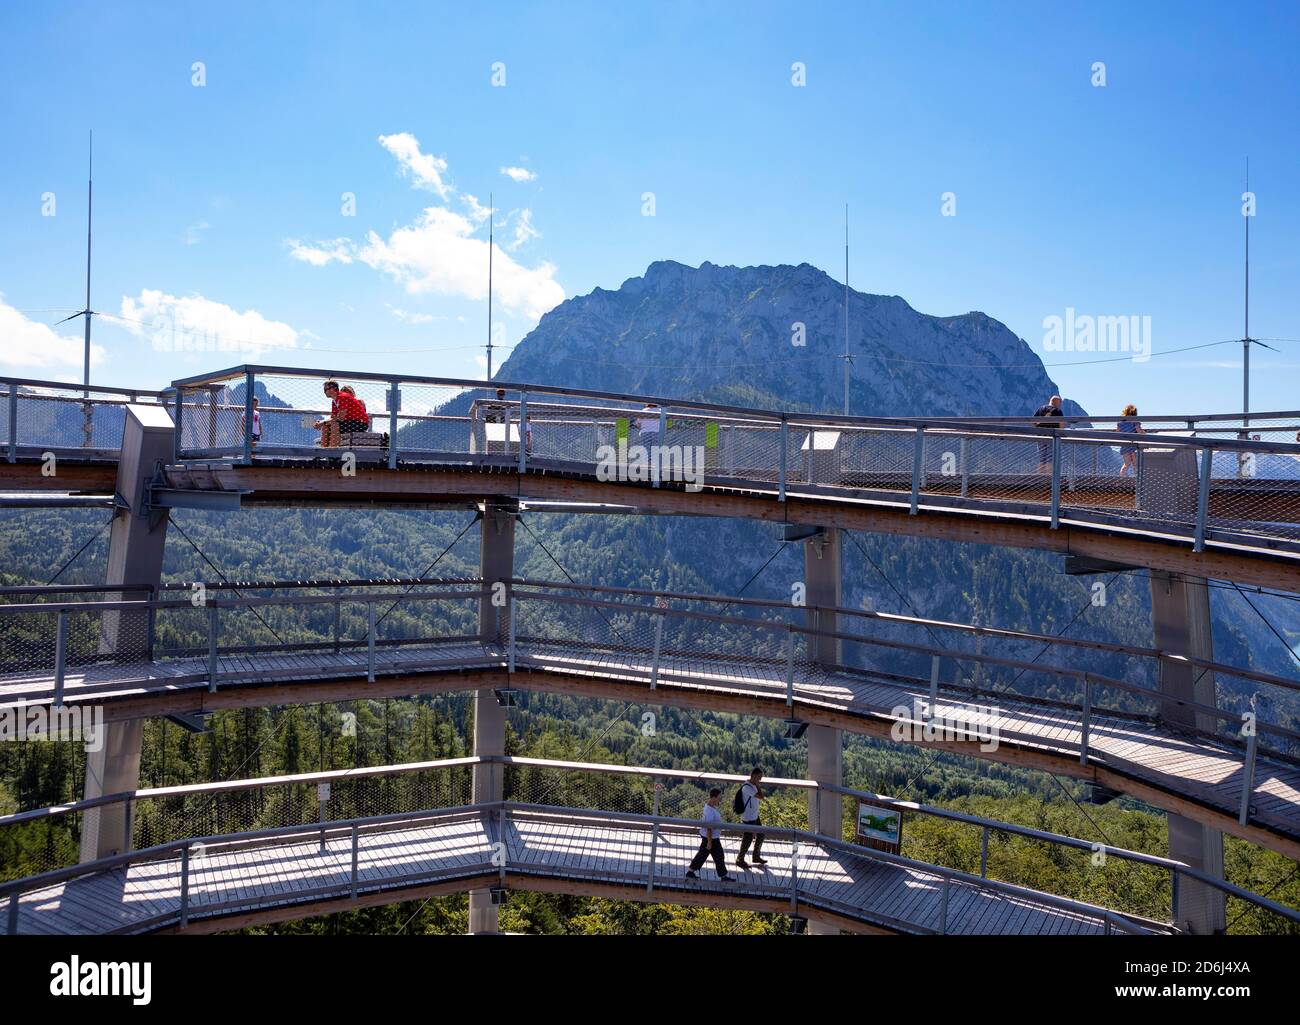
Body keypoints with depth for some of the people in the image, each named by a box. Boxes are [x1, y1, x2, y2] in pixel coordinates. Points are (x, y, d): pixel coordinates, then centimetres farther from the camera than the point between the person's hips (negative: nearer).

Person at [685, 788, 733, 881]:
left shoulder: (709, 805, 1)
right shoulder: (710, 811, -30)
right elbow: (709, 828, -26)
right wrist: (709, 842, -20)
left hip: (706, 836, 10)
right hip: (712, 838, -10)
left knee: (702, 854, 19)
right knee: (719, 857, 6)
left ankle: (690, 872, 27)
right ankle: (724, 877, 22)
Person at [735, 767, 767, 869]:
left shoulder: (753, 785, 5)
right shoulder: (747, 787, -26)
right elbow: (761, 797, -31)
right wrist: (757, 785, -24)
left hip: (755, 816, 10)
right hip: (749, 818, -10)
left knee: (760, 835, 18)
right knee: (747, 839, 3)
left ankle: (756, 856, 35)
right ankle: (740, 860, 21)